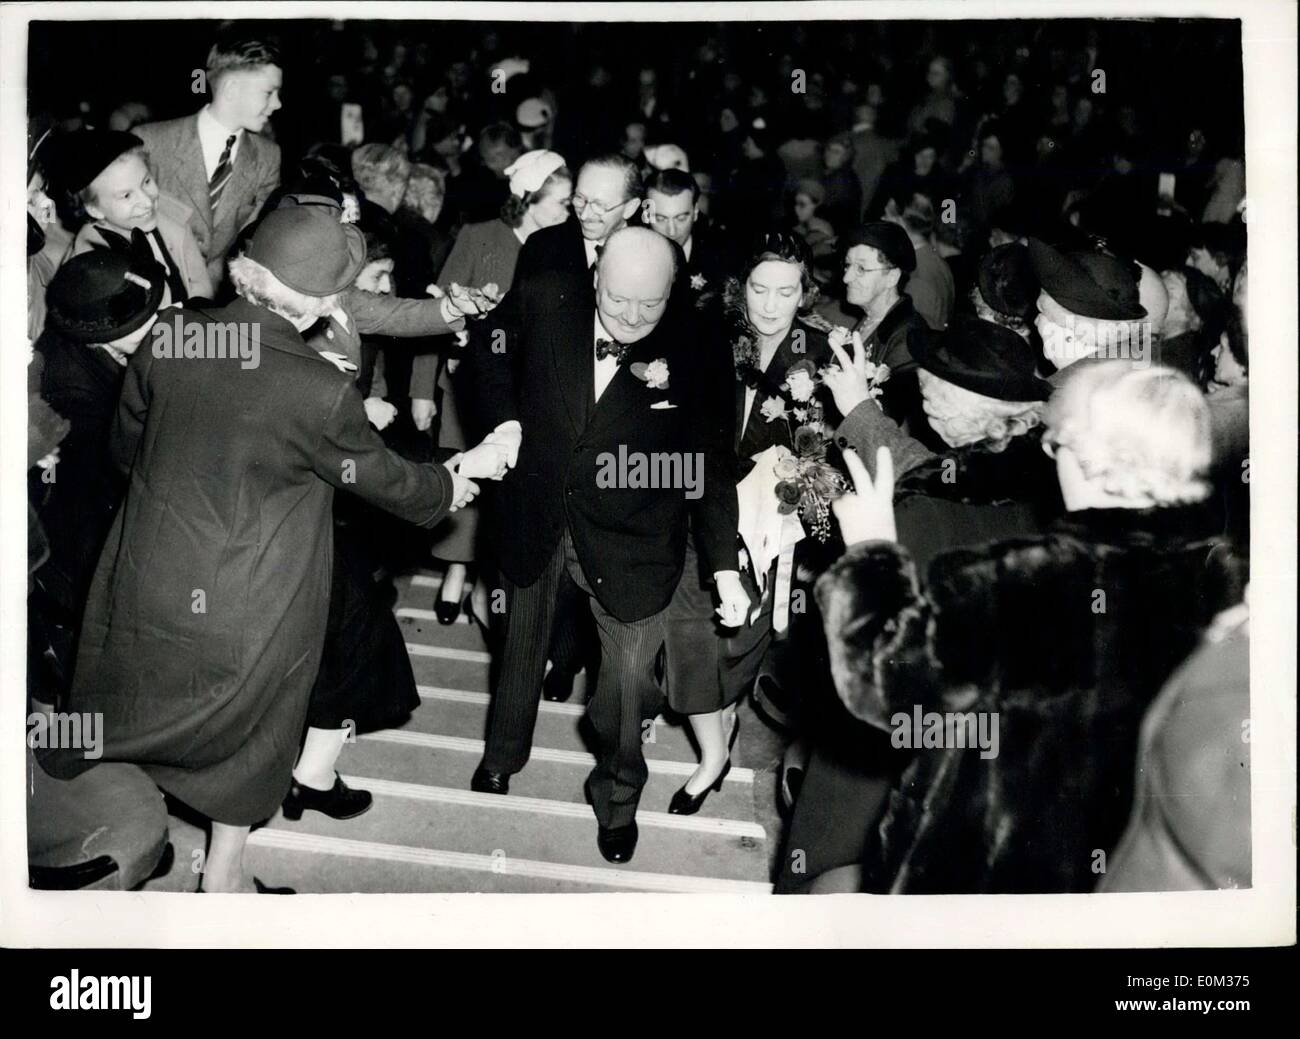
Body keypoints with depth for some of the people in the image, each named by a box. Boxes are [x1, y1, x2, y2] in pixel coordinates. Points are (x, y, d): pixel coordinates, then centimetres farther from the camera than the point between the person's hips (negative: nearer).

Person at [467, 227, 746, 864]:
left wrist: (725, 566, -11)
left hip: (630, 542, -2)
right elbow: (494, 345, 8)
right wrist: (505, 417, -7)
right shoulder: (544, 299, -15)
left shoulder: (692, 347, -18)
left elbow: (711, 462, -10)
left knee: (630, 676, 6)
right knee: (522, 644, 24)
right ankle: (501, 757, 52)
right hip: (537, 520, 2)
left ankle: (617, 795, 34)